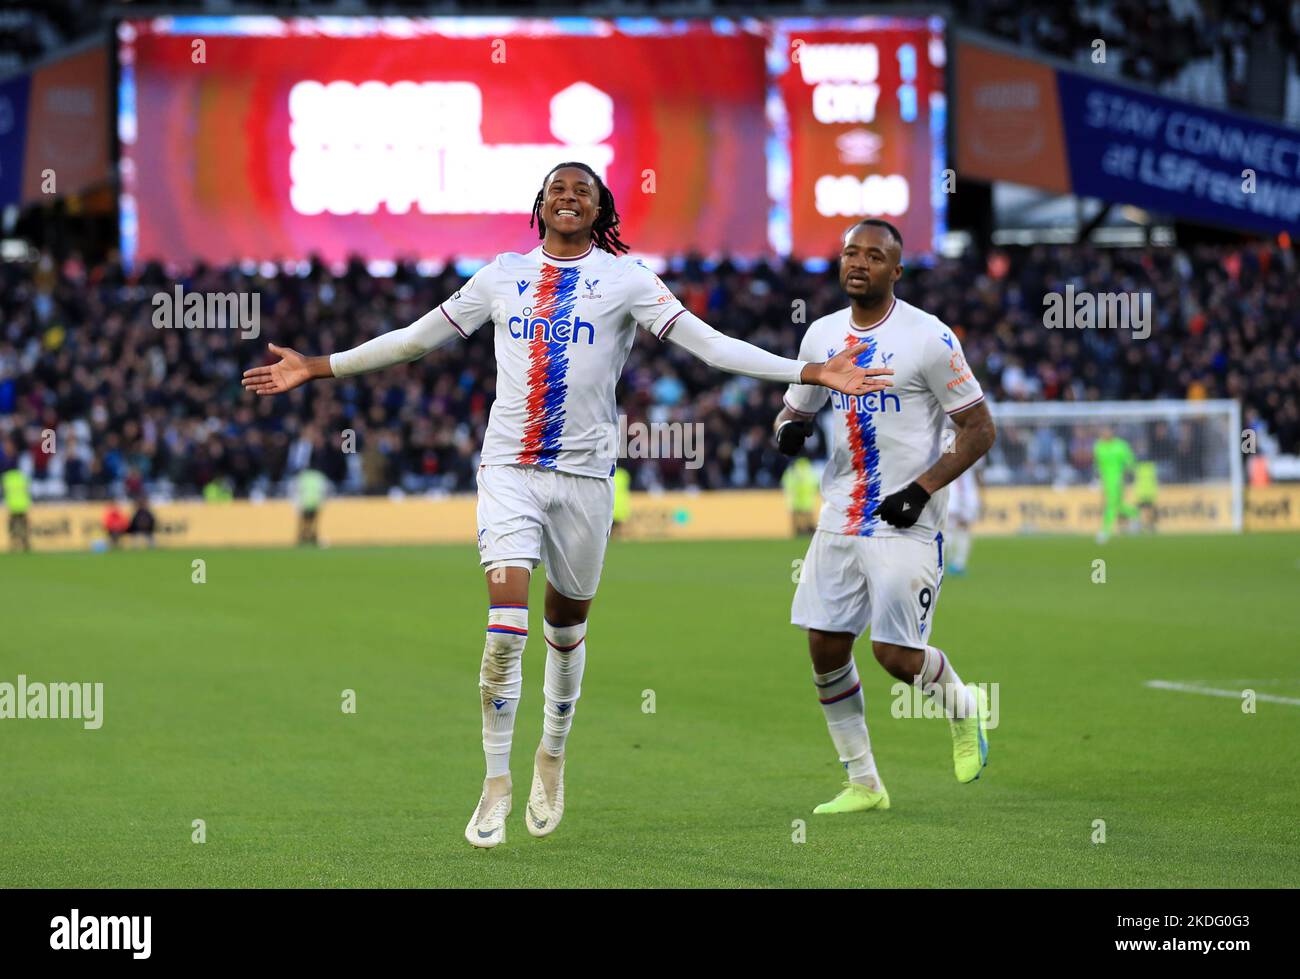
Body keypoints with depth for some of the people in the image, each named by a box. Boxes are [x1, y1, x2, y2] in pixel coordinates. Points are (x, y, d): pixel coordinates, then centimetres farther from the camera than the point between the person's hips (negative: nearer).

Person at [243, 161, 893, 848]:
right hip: (509, 467, 0)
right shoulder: (503, 275, 9)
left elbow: (708, 344, -2)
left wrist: (814, 373, -11)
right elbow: (416, 338, 17)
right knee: (506, 625, -14)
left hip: (584, 470, 0)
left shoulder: (624, 279, 3)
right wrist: (316, 368, 17)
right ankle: (496, 781, -6)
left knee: (566, 626, 9)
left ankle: (552, 757, 33)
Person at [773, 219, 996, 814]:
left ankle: (962, 706, 24)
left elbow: (979, 430, -7)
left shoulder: (929, 339, -10)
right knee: (825, 647, 2)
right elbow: (795, 408, 21)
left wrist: (921, 488, -17)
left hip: (905, 526, -6)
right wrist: (788, 429, -5)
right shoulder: (822, 335, 8)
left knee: (897, 656, -10)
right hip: (839, 520, 6)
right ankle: (863, 784, 15)